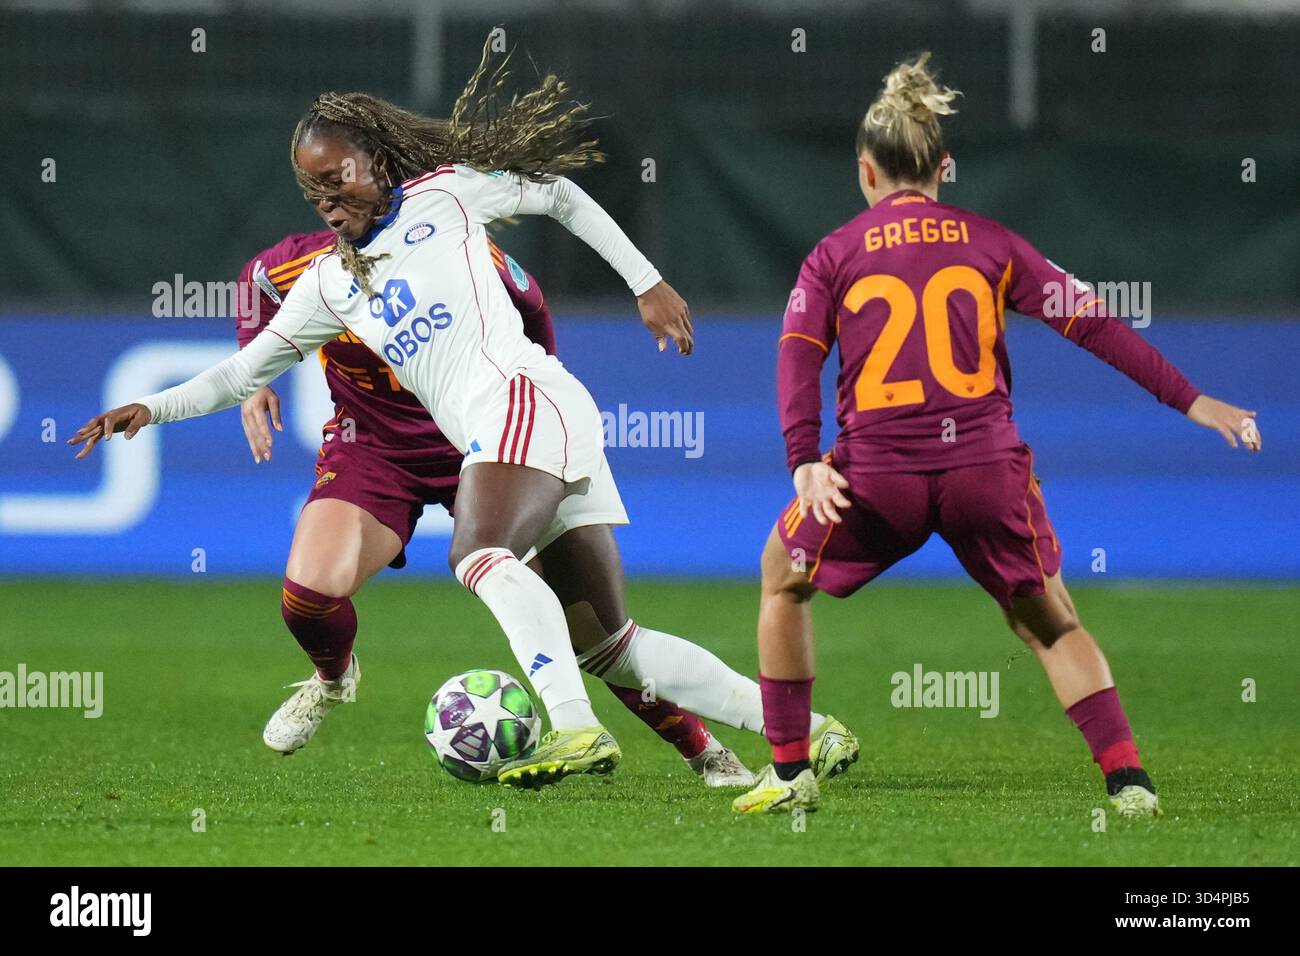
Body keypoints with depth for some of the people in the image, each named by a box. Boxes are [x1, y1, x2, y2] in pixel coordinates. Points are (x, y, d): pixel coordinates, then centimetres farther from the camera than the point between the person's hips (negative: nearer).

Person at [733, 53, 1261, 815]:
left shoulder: (835, 254, 9)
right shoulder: (988, 242, 11)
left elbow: (799, 356, -5)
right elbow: (1090, 323, 7)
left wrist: (805, 462, -13)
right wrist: (1191, 401, 9)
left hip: (878, 475, -1)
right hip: (986, 467, 1)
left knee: (785, 576, 25)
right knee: (1050, 622, 18)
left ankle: (790, 774, 19)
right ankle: (1128, 779, 4)